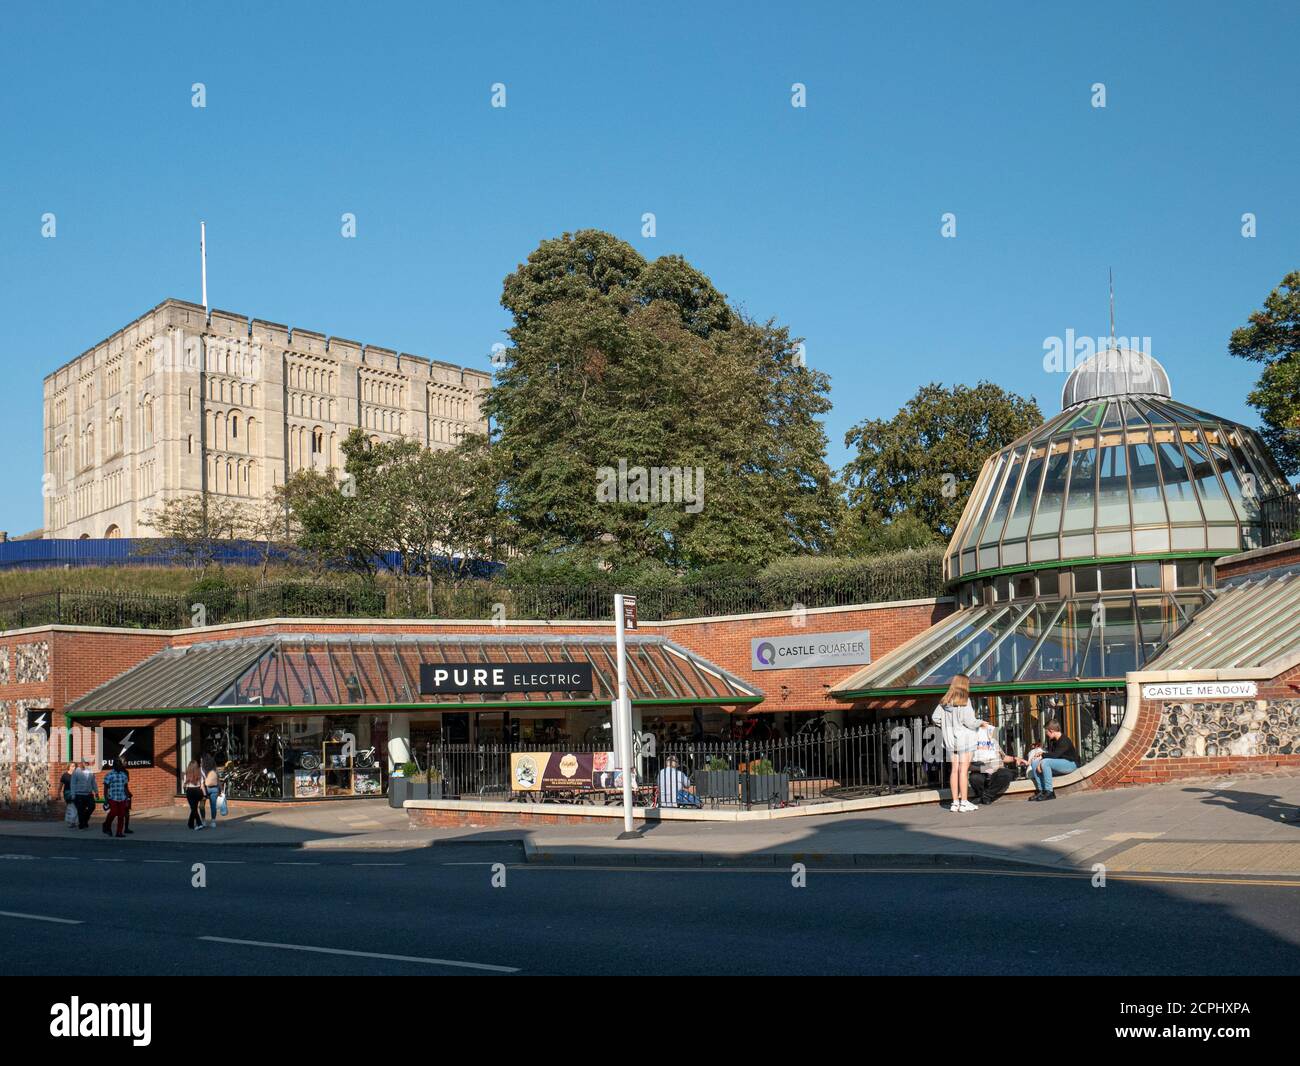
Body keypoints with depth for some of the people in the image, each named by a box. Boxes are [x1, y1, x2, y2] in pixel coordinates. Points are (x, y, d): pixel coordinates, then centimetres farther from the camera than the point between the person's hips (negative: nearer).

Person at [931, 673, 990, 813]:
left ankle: (955, 802, 11)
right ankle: (964, 802, -2)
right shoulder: (964, 701, -12)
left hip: (951, 740, 5)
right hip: (964, 739, -5)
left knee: (954, 770, 9)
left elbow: (935, 718, 4)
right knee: (963, 770, -3)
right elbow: (969, 721, -15)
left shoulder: (945, 701, 5)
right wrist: (981, 722, 3)